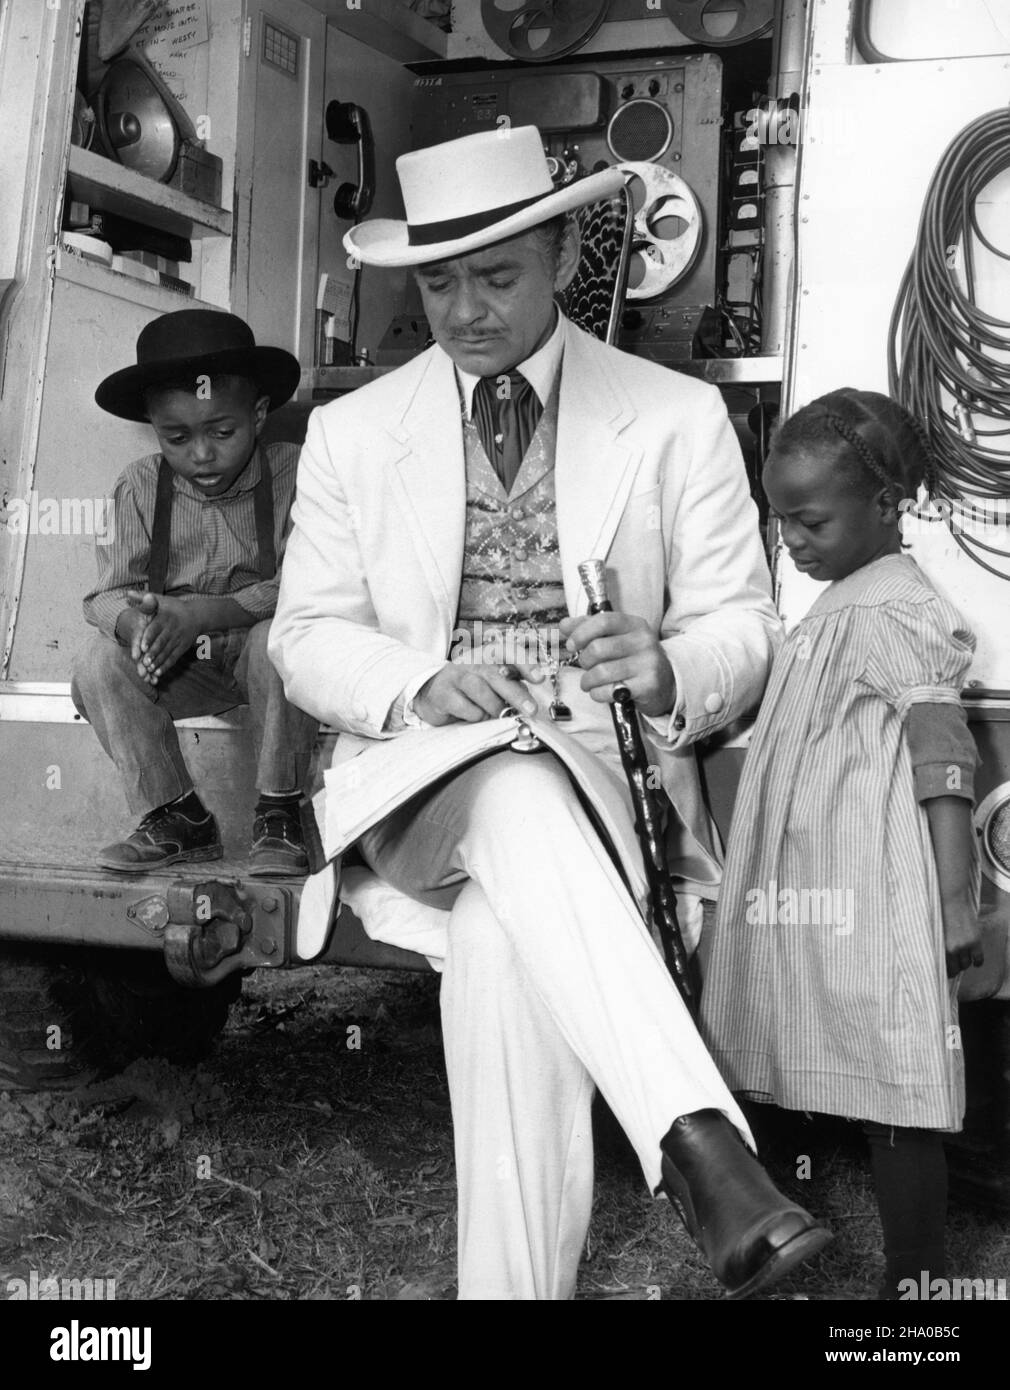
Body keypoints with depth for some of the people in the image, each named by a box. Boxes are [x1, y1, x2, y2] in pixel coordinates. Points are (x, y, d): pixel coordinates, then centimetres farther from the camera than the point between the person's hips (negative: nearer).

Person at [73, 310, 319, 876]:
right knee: (99, 665, -21)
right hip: (181, 667, 3)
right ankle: (176, 816, -9)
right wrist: (137, 623, -30)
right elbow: (108, 593, -4)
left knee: (276, 640, -35)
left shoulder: (293, 473, -12)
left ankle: (278, 813, -18)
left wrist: (203, 612, -32)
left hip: (262, 650, -3)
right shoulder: (141, 486, -2)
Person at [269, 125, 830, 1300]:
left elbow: (741, 627, 3)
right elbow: (307, 635, 7)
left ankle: (515, 1282, -25)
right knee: (517, 798, -37)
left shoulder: (679, 419, 6)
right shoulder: (351, 432, 10)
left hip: (611, 776, 0)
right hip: (423, 790, 0)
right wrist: (420, 687, -16)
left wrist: (668, 671, -23)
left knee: (500, 942, -33)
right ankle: (702, 1149, -48)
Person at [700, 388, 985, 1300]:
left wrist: (957, 913, -20)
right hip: (824, 903, 9)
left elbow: (945, 772, -18)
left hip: (873, 910, -9)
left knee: (896, 1100, -2)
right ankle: (913, 1267, 22)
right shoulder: (846, 606, 15)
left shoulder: (890, 614, -13)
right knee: (877, 1092, 13)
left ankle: (916, 1275, 8)